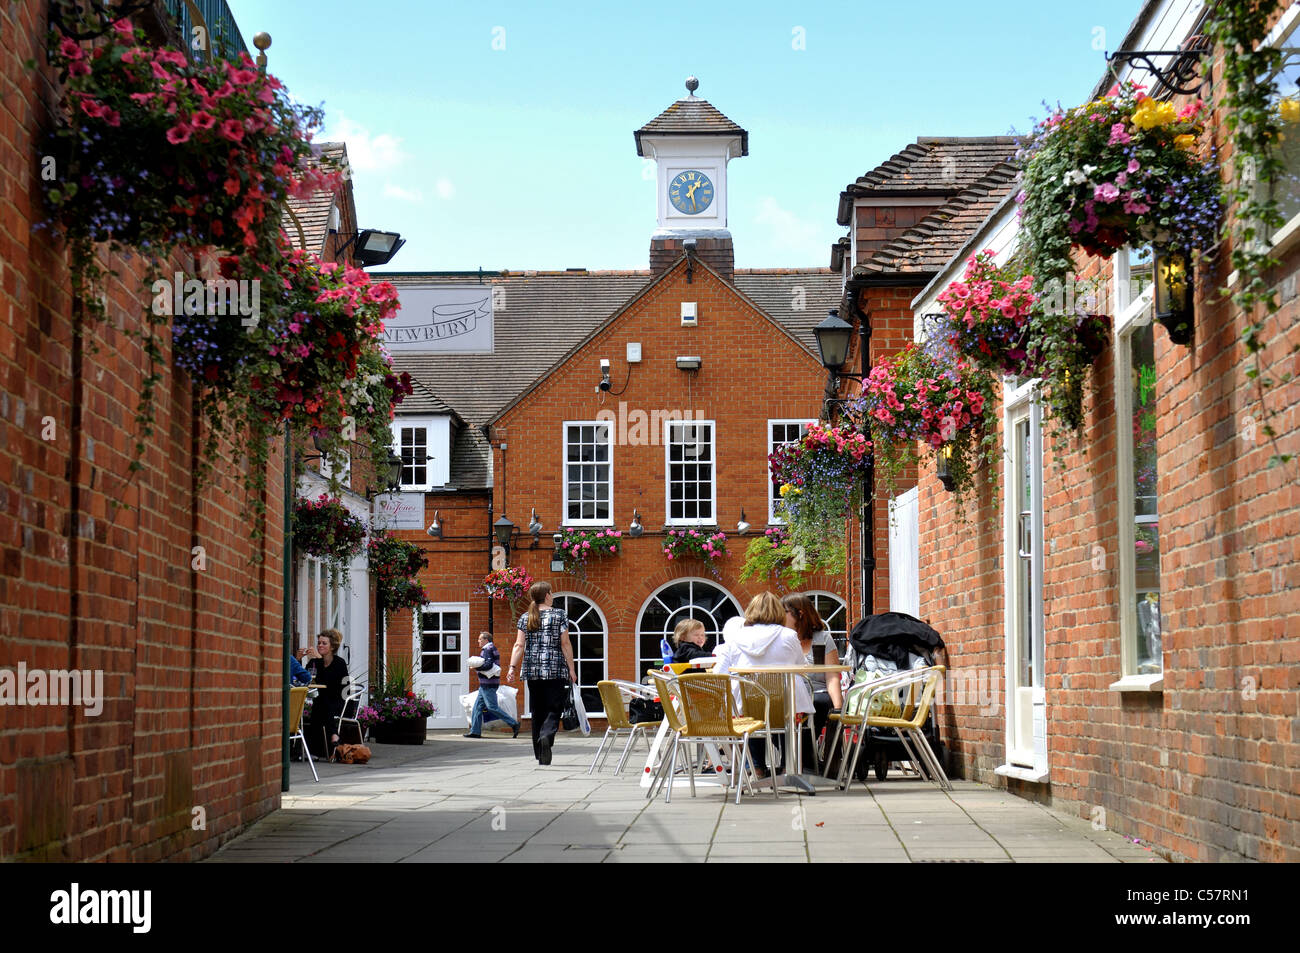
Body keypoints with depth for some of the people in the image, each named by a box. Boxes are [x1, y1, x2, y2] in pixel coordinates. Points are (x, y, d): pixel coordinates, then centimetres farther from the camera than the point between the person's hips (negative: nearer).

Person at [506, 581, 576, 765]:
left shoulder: (525, 618, 9)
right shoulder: (559, 615, 0)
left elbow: (519, 645, 1)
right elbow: (565, 643, -4)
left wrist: (513, 667, -1)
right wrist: (571, 669, -1)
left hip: (532, 671, 4)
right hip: (555, 670, -4)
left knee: (538, 711, 10)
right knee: (554, 708, -3)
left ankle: (540, 755, 12)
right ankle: (546, 736, -32)